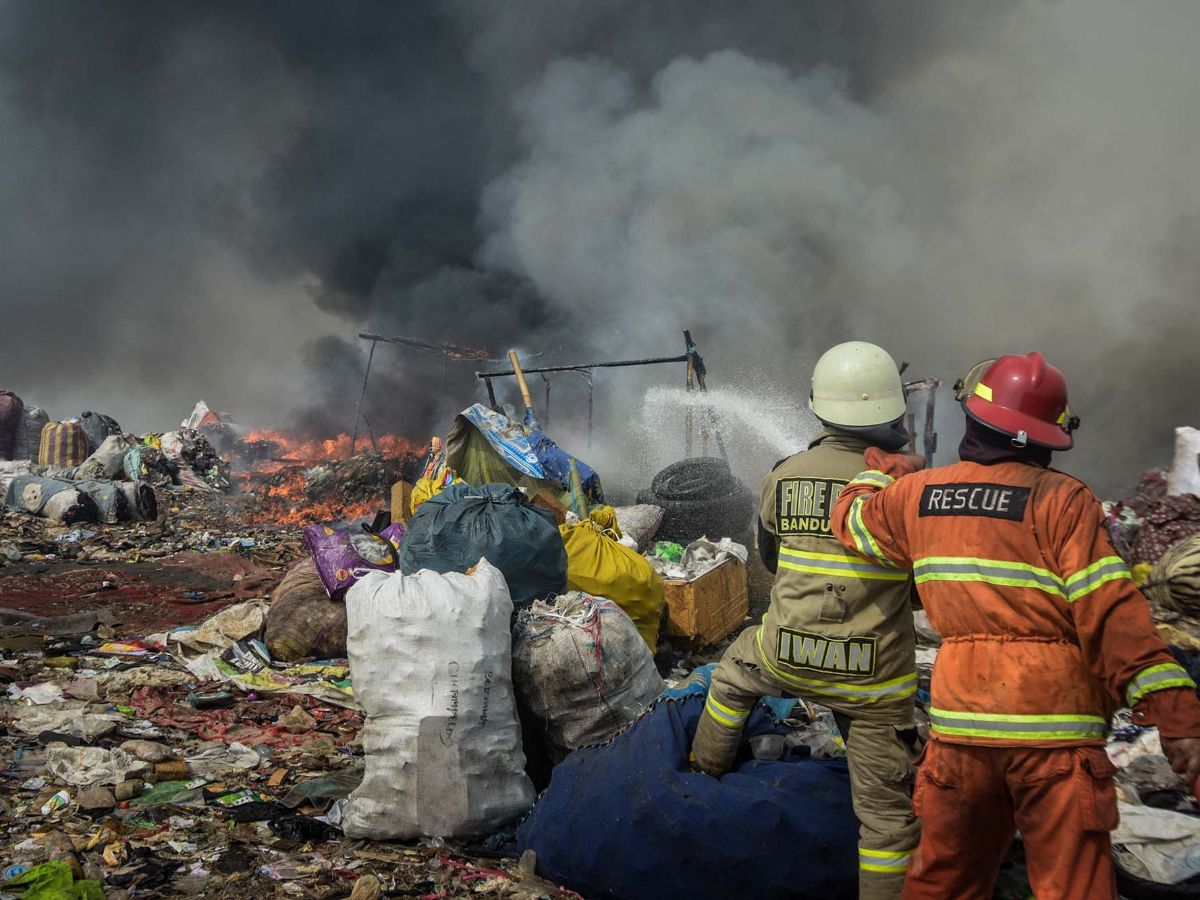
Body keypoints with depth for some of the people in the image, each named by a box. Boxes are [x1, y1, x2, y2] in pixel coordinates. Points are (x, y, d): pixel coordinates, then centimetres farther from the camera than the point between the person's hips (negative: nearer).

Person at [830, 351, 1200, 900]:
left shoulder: (916, 494, 6)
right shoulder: (1062, 500, -8)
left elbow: (851, 520, 27)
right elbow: (1111, 615, -14)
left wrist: (879, 474, 47)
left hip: (961, 718, 5)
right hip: (1054, 727, -4)